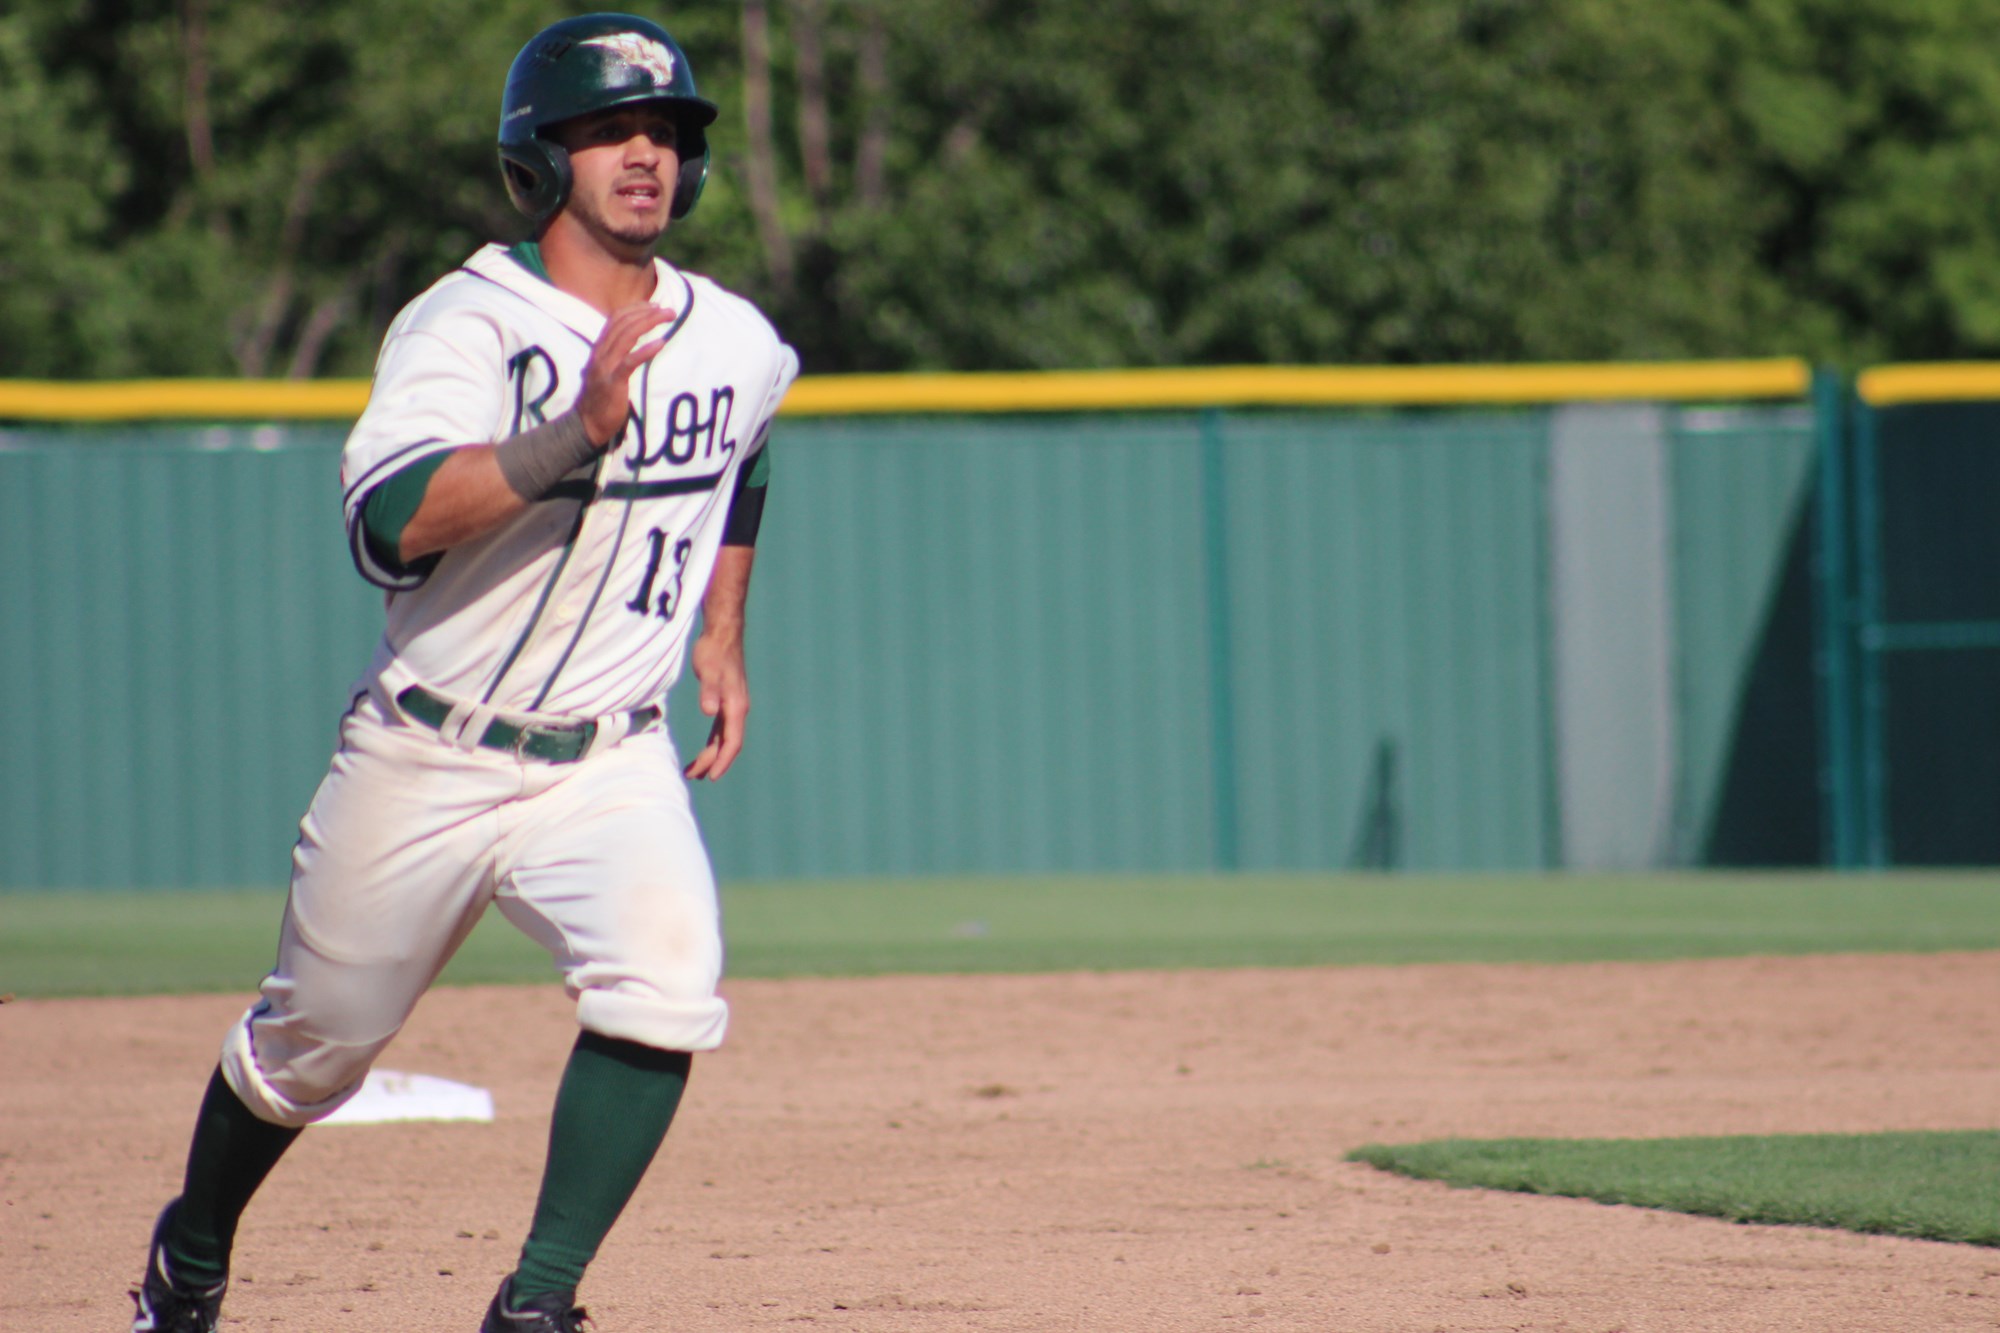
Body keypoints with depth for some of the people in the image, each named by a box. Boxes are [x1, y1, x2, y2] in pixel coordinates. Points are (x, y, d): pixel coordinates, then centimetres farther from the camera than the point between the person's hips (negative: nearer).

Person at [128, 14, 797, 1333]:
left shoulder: (739, 345, 0)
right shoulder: (465, 324, -16)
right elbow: (390, 524, -34)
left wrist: (724, 637, 19)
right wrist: (574, 435, -43)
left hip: (607, 762, 3)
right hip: (424, 761, -3)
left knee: (666, 985, -25)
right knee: (313, 1040, 13)